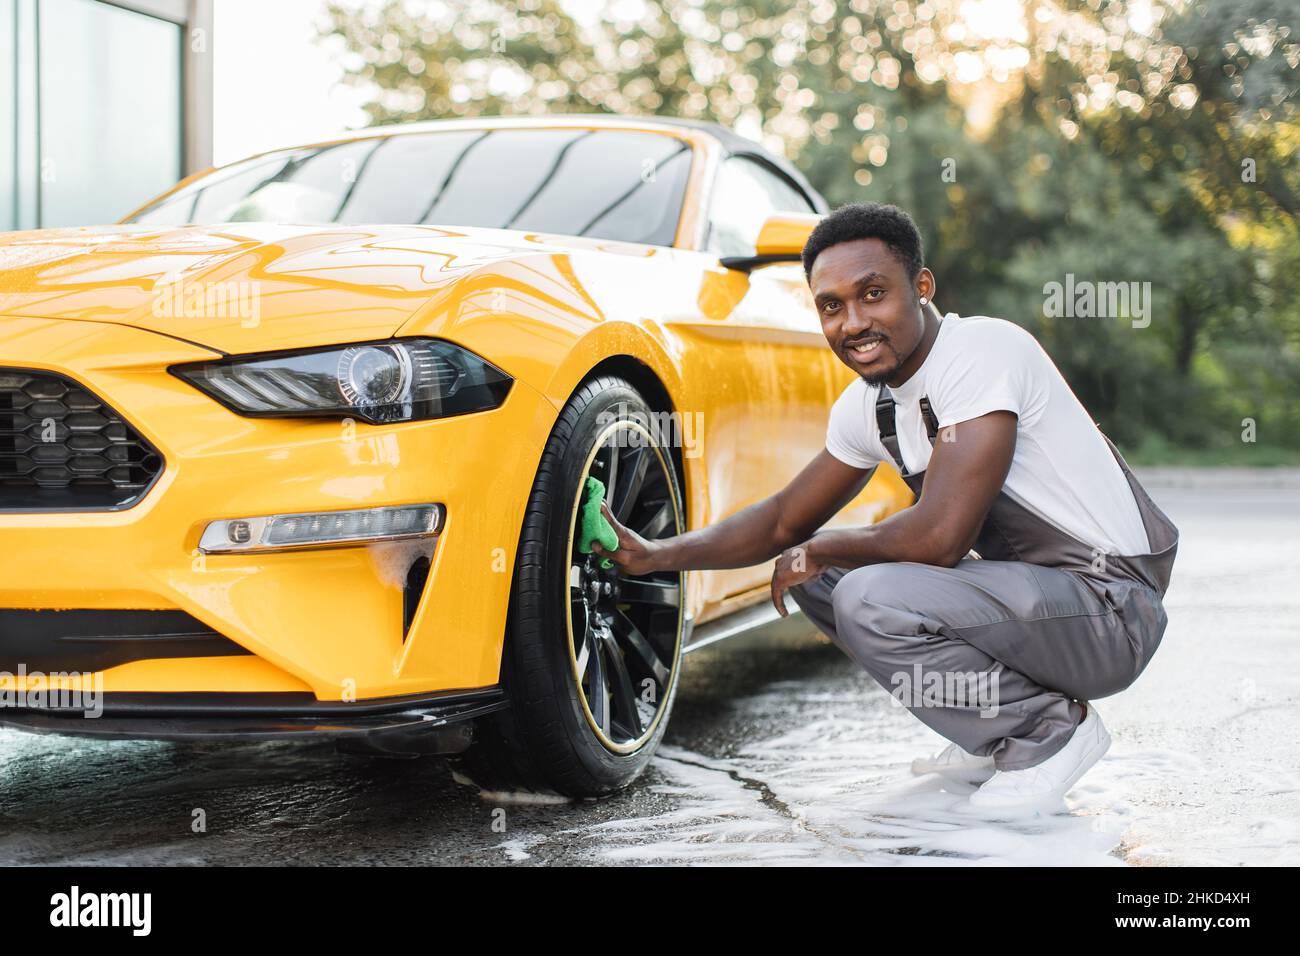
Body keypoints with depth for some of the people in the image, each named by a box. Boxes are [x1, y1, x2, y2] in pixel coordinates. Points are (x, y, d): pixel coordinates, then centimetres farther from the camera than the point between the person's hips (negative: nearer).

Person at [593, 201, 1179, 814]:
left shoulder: (982, 351, -22)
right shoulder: (867, 405, 5)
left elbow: (939, 537, -29)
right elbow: (786, 522, 17)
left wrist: (820, 550, -11)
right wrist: (656, 555, 6)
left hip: (1113, 608, -9)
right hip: (1026, 590, 9)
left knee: (871, 598, -27)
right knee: (818, 575, 9)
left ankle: (1052, 727, -5)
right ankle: (1000, 734, 12)